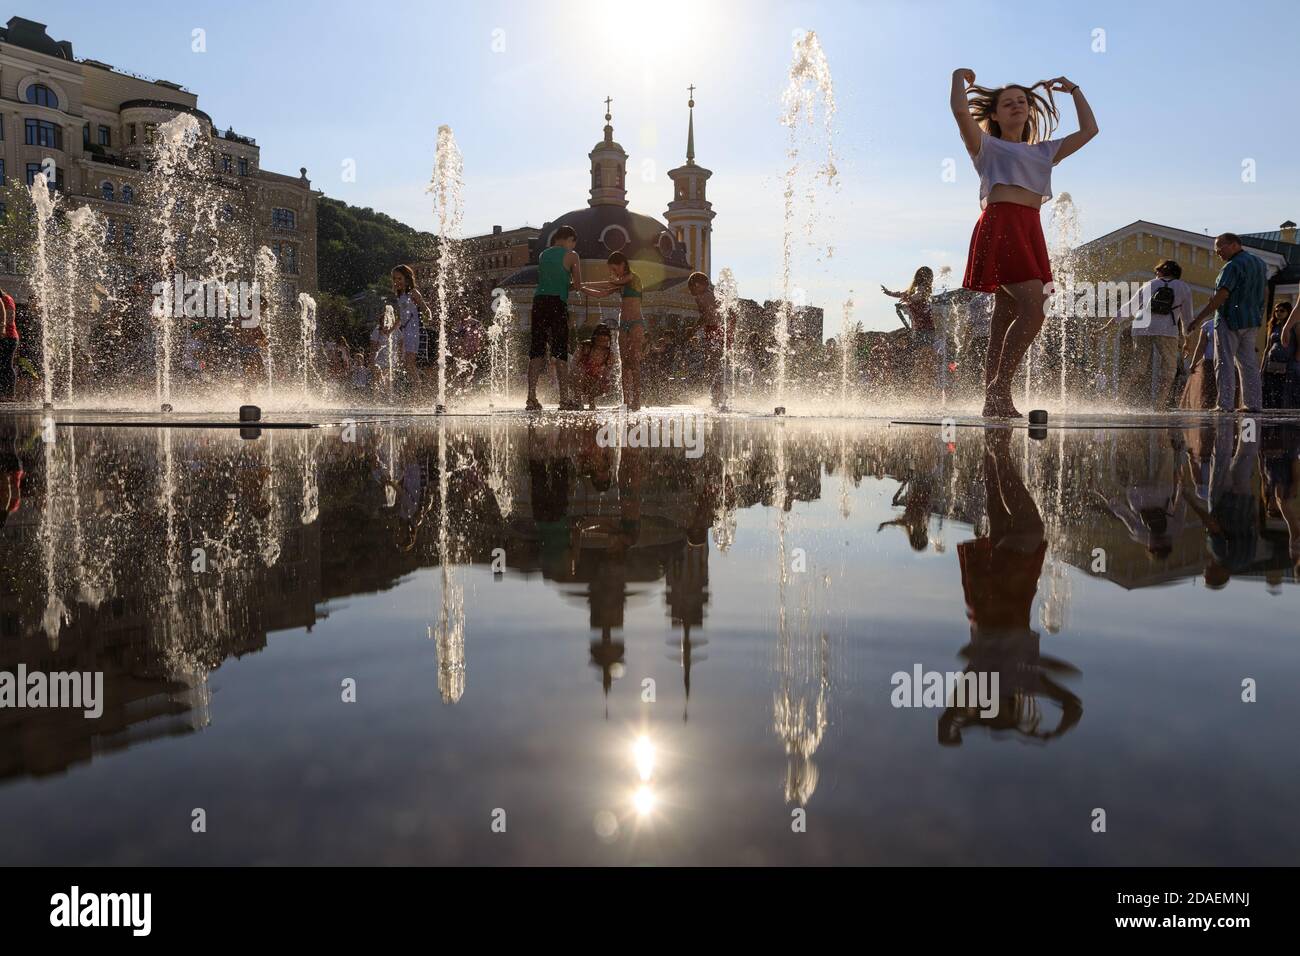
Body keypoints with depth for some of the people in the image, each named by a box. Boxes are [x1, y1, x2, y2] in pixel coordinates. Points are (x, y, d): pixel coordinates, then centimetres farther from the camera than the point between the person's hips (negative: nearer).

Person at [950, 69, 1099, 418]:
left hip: (1031, 231, 6)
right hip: (1000, 225, -6)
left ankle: (994, 400, 1)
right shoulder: (986, 146, 13)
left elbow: (1089, 130, 32)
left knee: (1006, 318, 2)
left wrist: (1074, 90, 37)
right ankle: (999, 389, -17)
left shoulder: (1044, 151, 30)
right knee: (1032, 309, -21)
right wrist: (959, 77, 13)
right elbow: (960, 110, -2)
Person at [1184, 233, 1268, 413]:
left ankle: (1225, 404, -8)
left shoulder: (1233, 266, -15)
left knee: (1224, 364, -5)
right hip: (1252, 321, 9)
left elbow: (1221, 296, -23)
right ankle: (1253, 403, 12)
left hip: (1230, 320, -9)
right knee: (1248, 363, 12)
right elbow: (1265, 292, 22)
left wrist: (1198, 319, -24)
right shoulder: (1259, 263, 14)